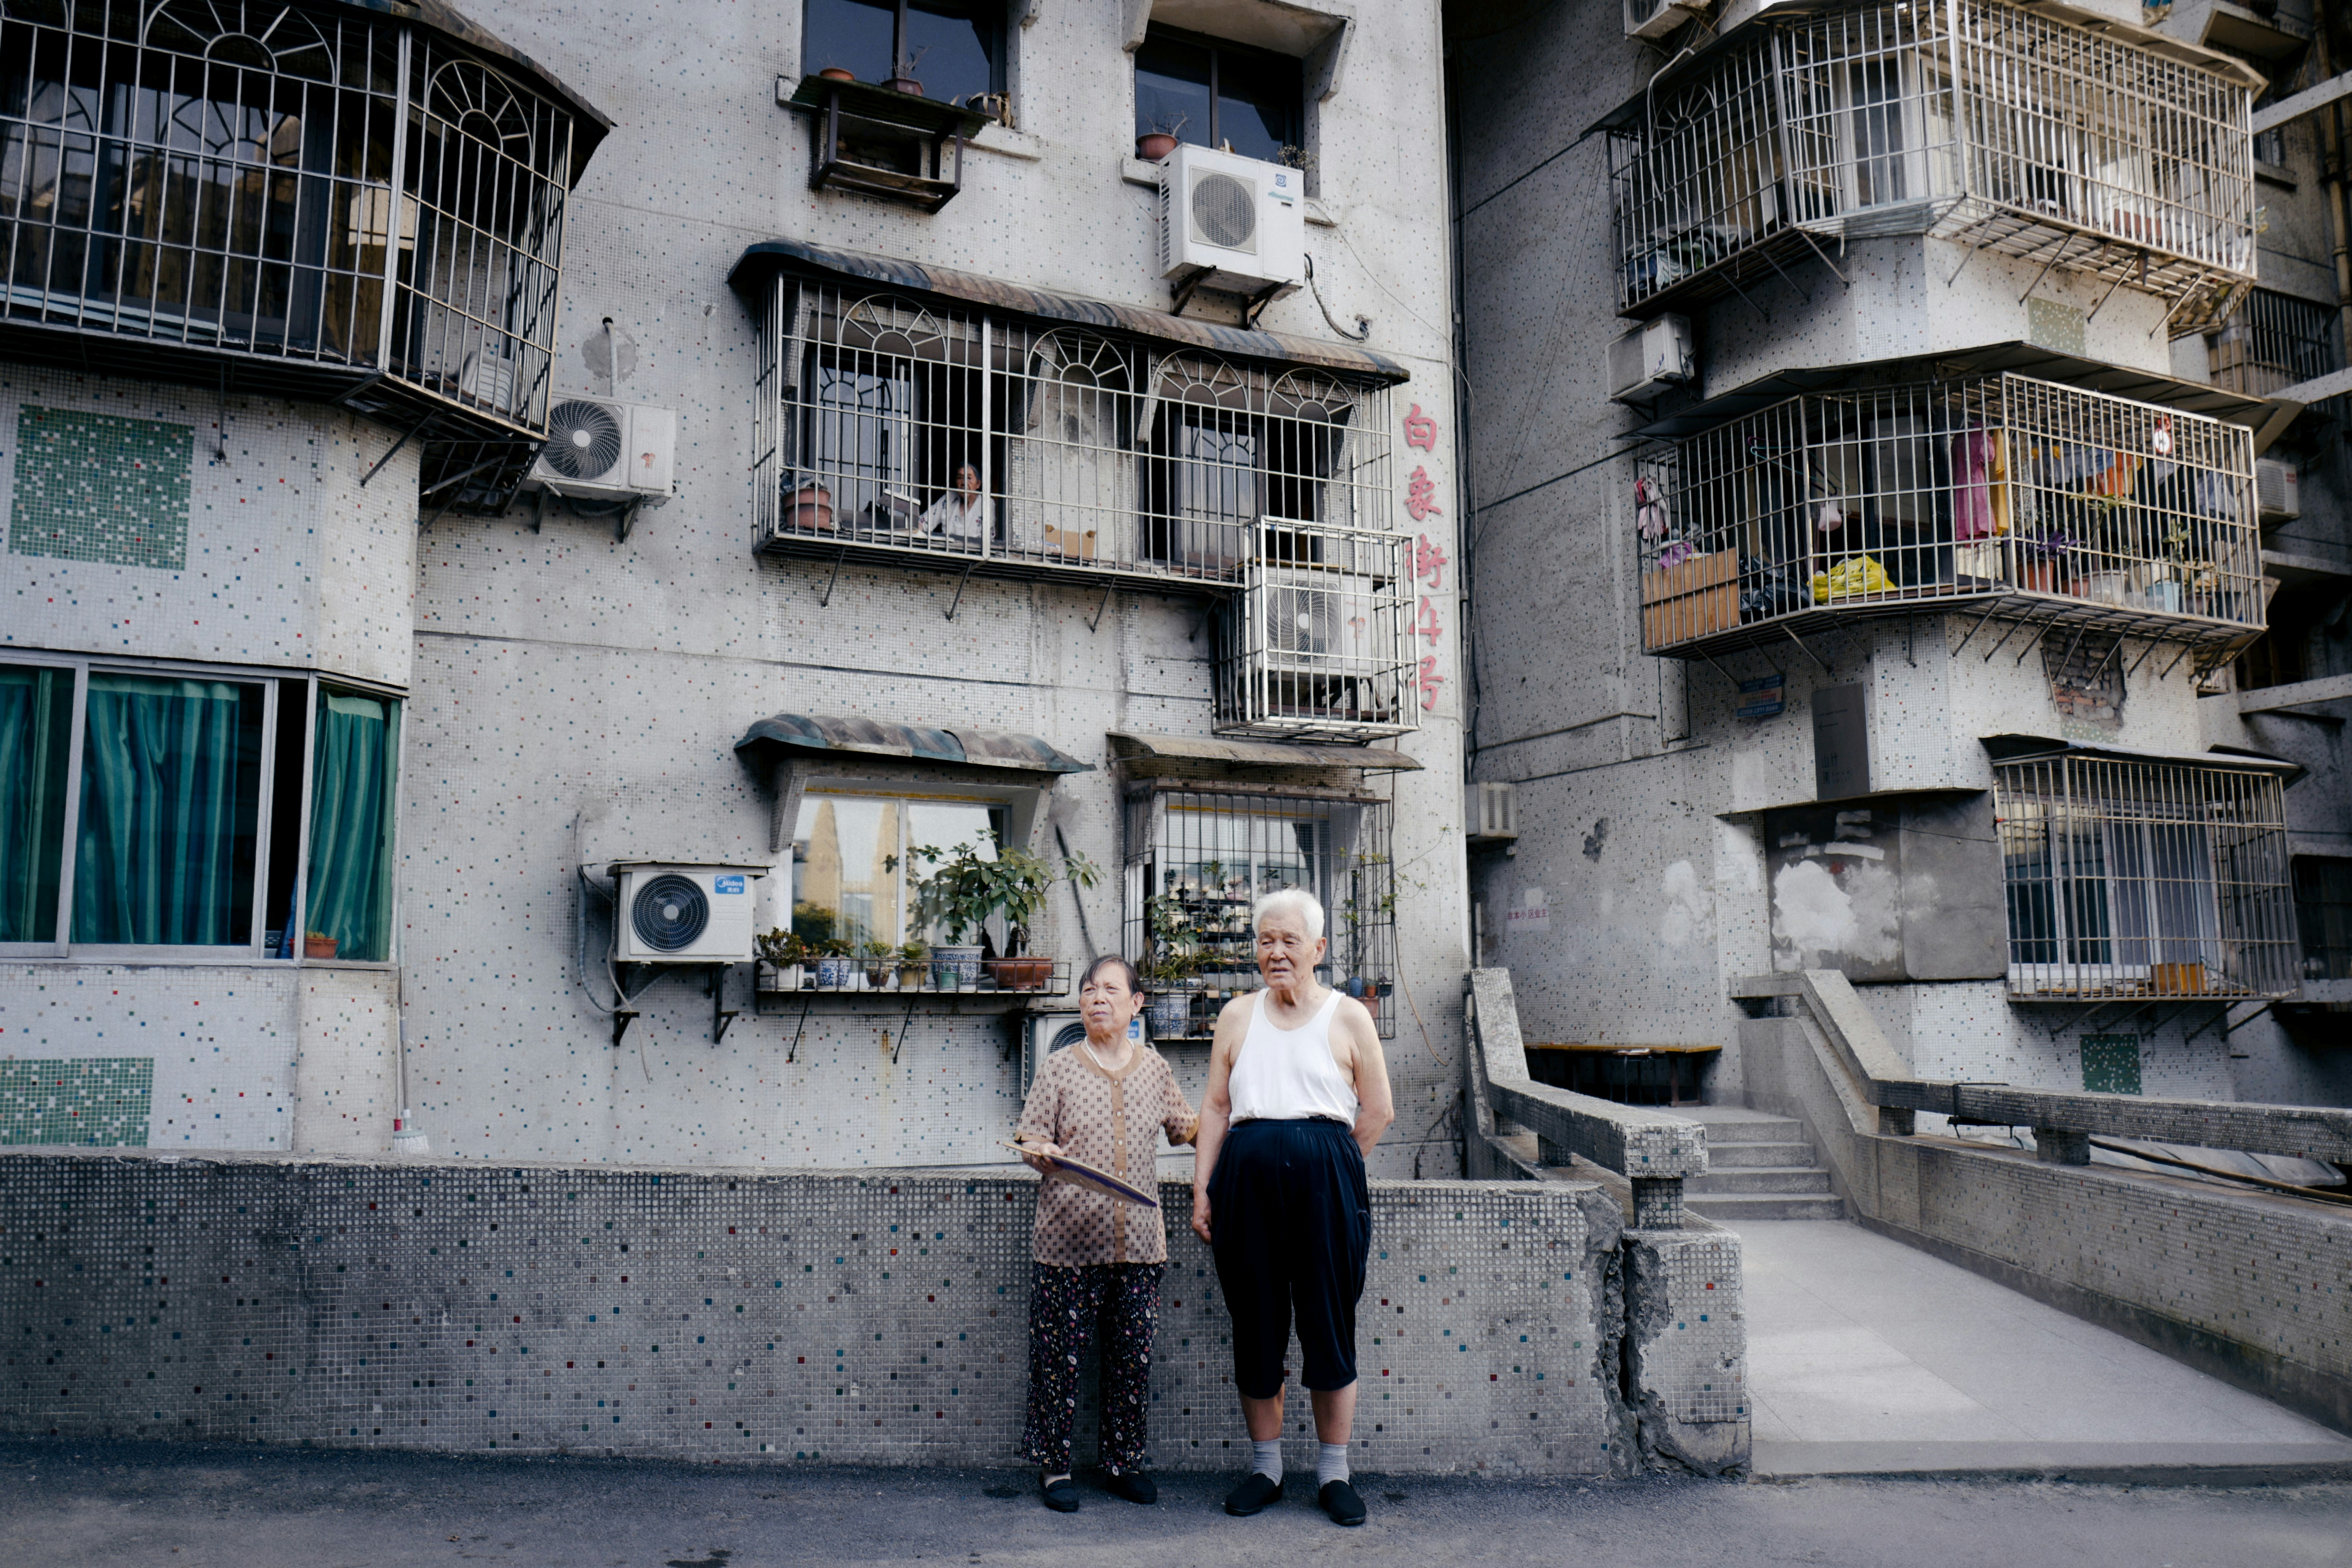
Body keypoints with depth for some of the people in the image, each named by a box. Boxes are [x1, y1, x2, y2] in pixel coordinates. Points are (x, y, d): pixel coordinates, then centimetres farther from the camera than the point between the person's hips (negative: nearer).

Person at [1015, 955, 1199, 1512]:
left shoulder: (1154, 1069, 10)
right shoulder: (1059, 1068, 2)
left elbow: (1185, 1128, 23)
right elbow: (1031, 1140, 1)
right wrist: (1041, 1152, -19)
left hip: (1138, 1239, 3)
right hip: (1068, 1238, -2)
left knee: (1133, 1355, 8)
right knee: (1060, 1355, 1)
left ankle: (1126, 1461, 24)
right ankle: (1054, 1464, 16)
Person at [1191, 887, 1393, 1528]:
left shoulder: (1348, 1016, 5)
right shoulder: (1238, 1015, 12)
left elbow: (1378, 1110, 6)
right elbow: (1215, 1106, 11)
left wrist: (1327, 1164, 5)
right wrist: (1202, 1188, 4)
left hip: (1324, 1182, -2)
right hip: (1247, 1180, 2)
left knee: (1329, 1324, 4)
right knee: (1255, 1323, 8)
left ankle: (1333, 1473, 18)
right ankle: (1265, 1468, 23)